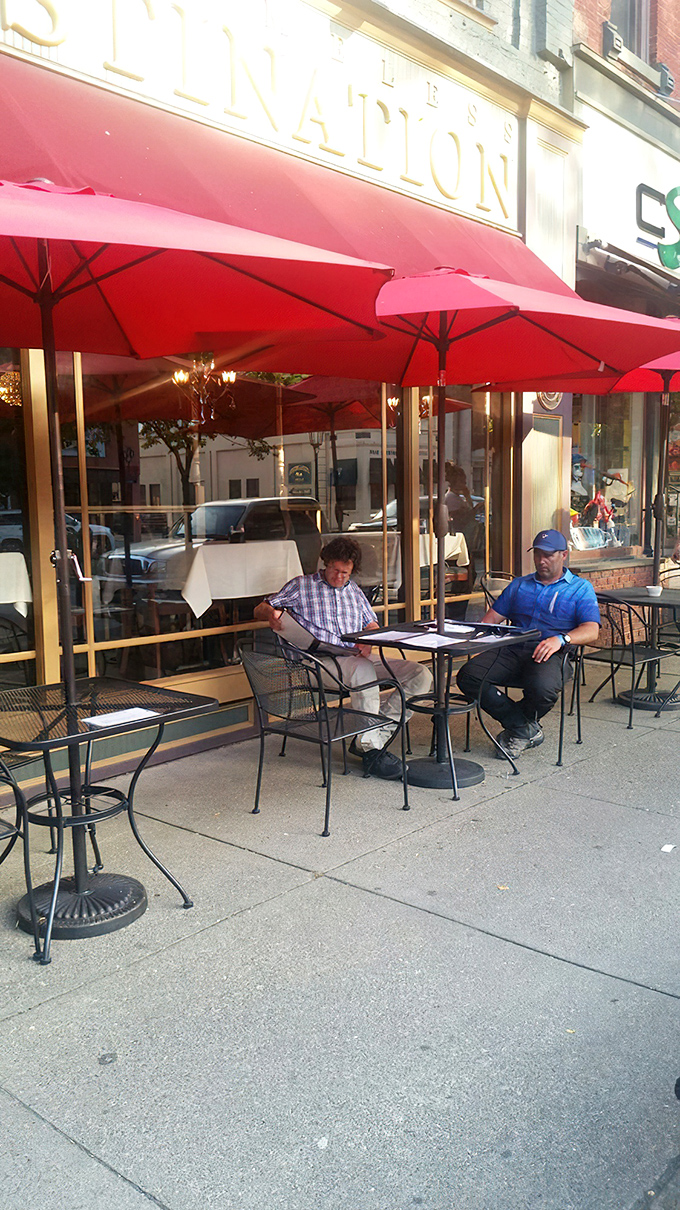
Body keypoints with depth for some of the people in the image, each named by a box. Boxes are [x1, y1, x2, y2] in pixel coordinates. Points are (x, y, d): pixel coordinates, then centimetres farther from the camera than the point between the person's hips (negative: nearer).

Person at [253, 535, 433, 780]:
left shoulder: (354, 591, 27)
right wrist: (271, 614, -14)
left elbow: (372, 626, 26)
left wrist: (367, 642, 1)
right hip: (322, 660, -5)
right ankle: (370, 749, -31)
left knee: (421, 675, -15)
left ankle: (379, 734, -19)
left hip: (358, 657, 5)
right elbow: (260, 610, 12)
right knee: (363, 670, -40)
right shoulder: (301, 586, 14)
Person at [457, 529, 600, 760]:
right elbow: (493, 616, 19)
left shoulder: (581, 589, 14)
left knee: (544, 688, -38)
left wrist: (560, 639, -22)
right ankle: (525, 729, -10)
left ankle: (517, 731, -1)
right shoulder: (519, 585, 27)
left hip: (549, 654, -4)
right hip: (512, 651, 4)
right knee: (468, 675, -23)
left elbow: (591, 631, -2)